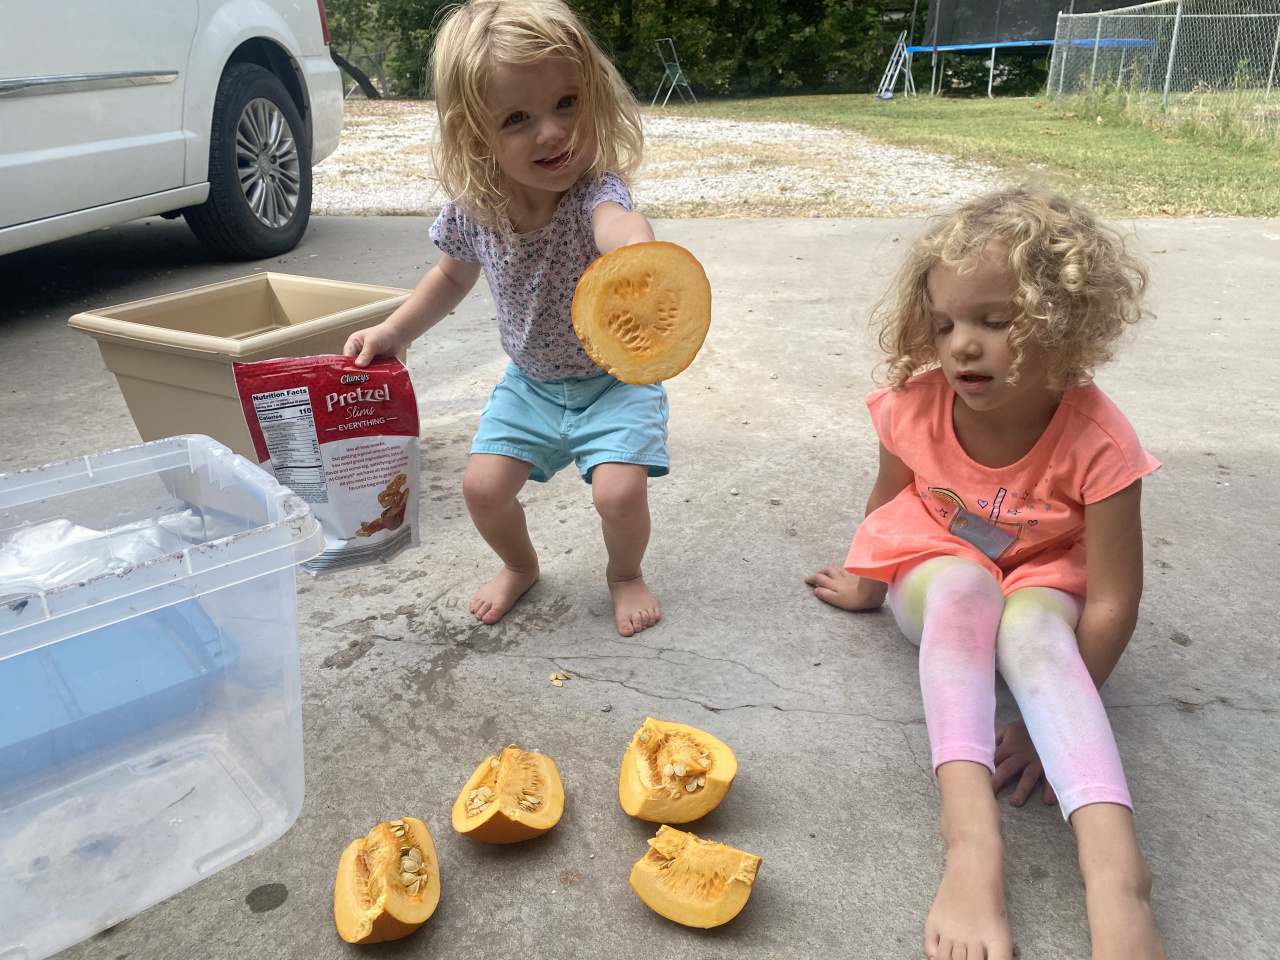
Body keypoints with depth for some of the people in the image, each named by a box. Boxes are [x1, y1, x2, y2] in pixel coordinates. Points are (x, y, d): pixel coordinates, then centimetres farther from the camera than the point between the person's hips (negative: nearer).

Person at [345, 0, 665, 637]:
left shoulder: (595, 190, -28)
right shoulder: (473, 208, -13)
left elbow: (616, 222, -55)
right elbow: (453, 277, 10)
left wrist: (638, 259, -79)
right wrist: (393, 332, 2)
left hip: (613, 377, -4)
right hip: (529, 382, 4)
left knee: (619, 492, -20)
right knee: (483, 486, -4)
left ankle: (625, 573, 18)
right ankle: (519, 565, 31)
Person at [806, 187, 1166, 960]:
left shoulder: (1097, 441, -26)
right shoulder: (918, 404, -20)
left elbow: (1112, 604, -23)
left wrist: (1056, 727, -25)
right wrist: (868, 584, 13)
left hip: (1040, 578, -1)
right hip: (935, 566, 1)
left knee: (1034, 628, -37)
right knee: (965, 588, -36)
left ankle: (1115, 863, -45)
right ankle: (971, 831, -46)